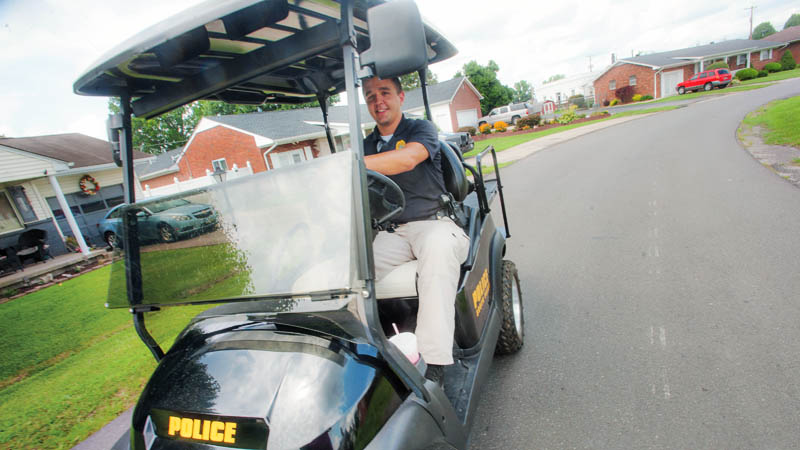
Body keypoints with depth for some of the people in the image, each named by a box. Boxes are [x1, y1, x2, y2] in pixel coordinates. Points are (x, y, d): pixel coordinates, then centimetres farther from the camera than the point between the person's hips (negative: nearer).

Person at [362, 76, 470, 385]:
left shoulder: (421, 130, 5)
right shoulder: (366, 146, 20)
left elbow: (408, 159, -20)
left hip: (433, 223, -3)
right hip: (390, 233, 4)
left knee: (438, 246, -39)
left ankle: (434, 364, -37)